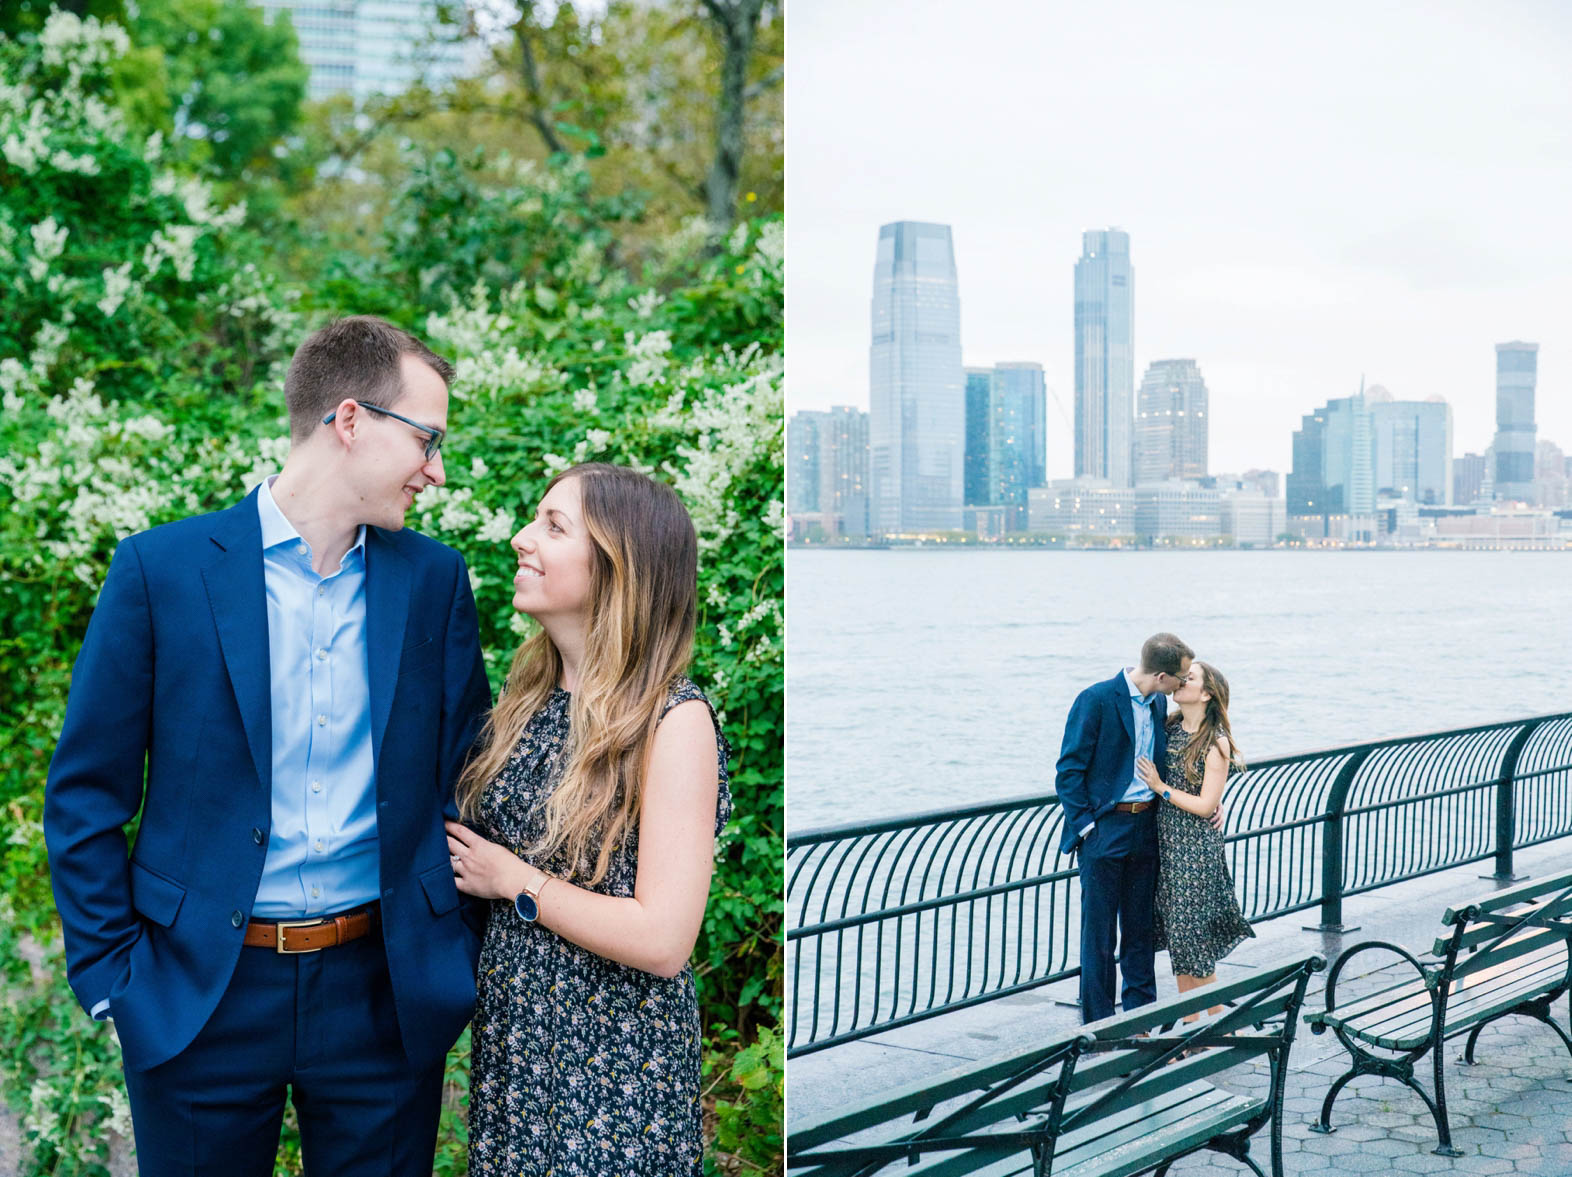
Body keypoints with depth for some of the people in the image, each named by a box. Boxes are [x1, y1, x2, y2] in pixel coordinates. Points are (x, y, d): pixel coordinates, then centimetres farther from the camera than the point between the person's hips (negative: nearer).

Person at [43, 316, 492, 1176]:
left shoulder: (434, 579, 3)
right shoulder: (161, 570, -6)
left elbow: (465, 775, 9)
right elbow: (84, 794, -1)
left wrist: (459, 958, 2)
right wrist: (109, 976, -4)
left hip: (385, 992, 2)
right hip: (200, 998, -2)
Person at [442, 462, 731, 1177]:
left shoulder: (672, 721, -17)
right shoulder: (532, 695, 4)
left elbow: (662, 940, -23)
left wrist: (515, 880, -15)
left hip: (616, 1064, -6)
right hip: (510, 1037, 7)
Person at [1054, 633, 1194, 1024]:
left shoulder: (1158, 704, 9)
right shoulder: (1096, 700, -13)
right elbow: (1068, 771, -11)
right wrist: (1086, 825, -13)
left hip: (1146, 828, 6)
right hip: (1104, 830, -6)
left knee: (1140, 931, 12)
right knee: (1099, 934, 0)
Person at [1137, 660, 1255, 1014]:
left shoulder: (1216, 743, -11)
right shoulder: (1170, 726, 7)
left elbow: (1206, 805, -13)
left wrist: (1161, 787, -11)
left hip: (1197, 849, -6)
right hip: (1167, 842, 6)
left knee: (1193, 936, -3)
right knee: (1177, 935, 11)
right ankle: (1189, 1024, 20)